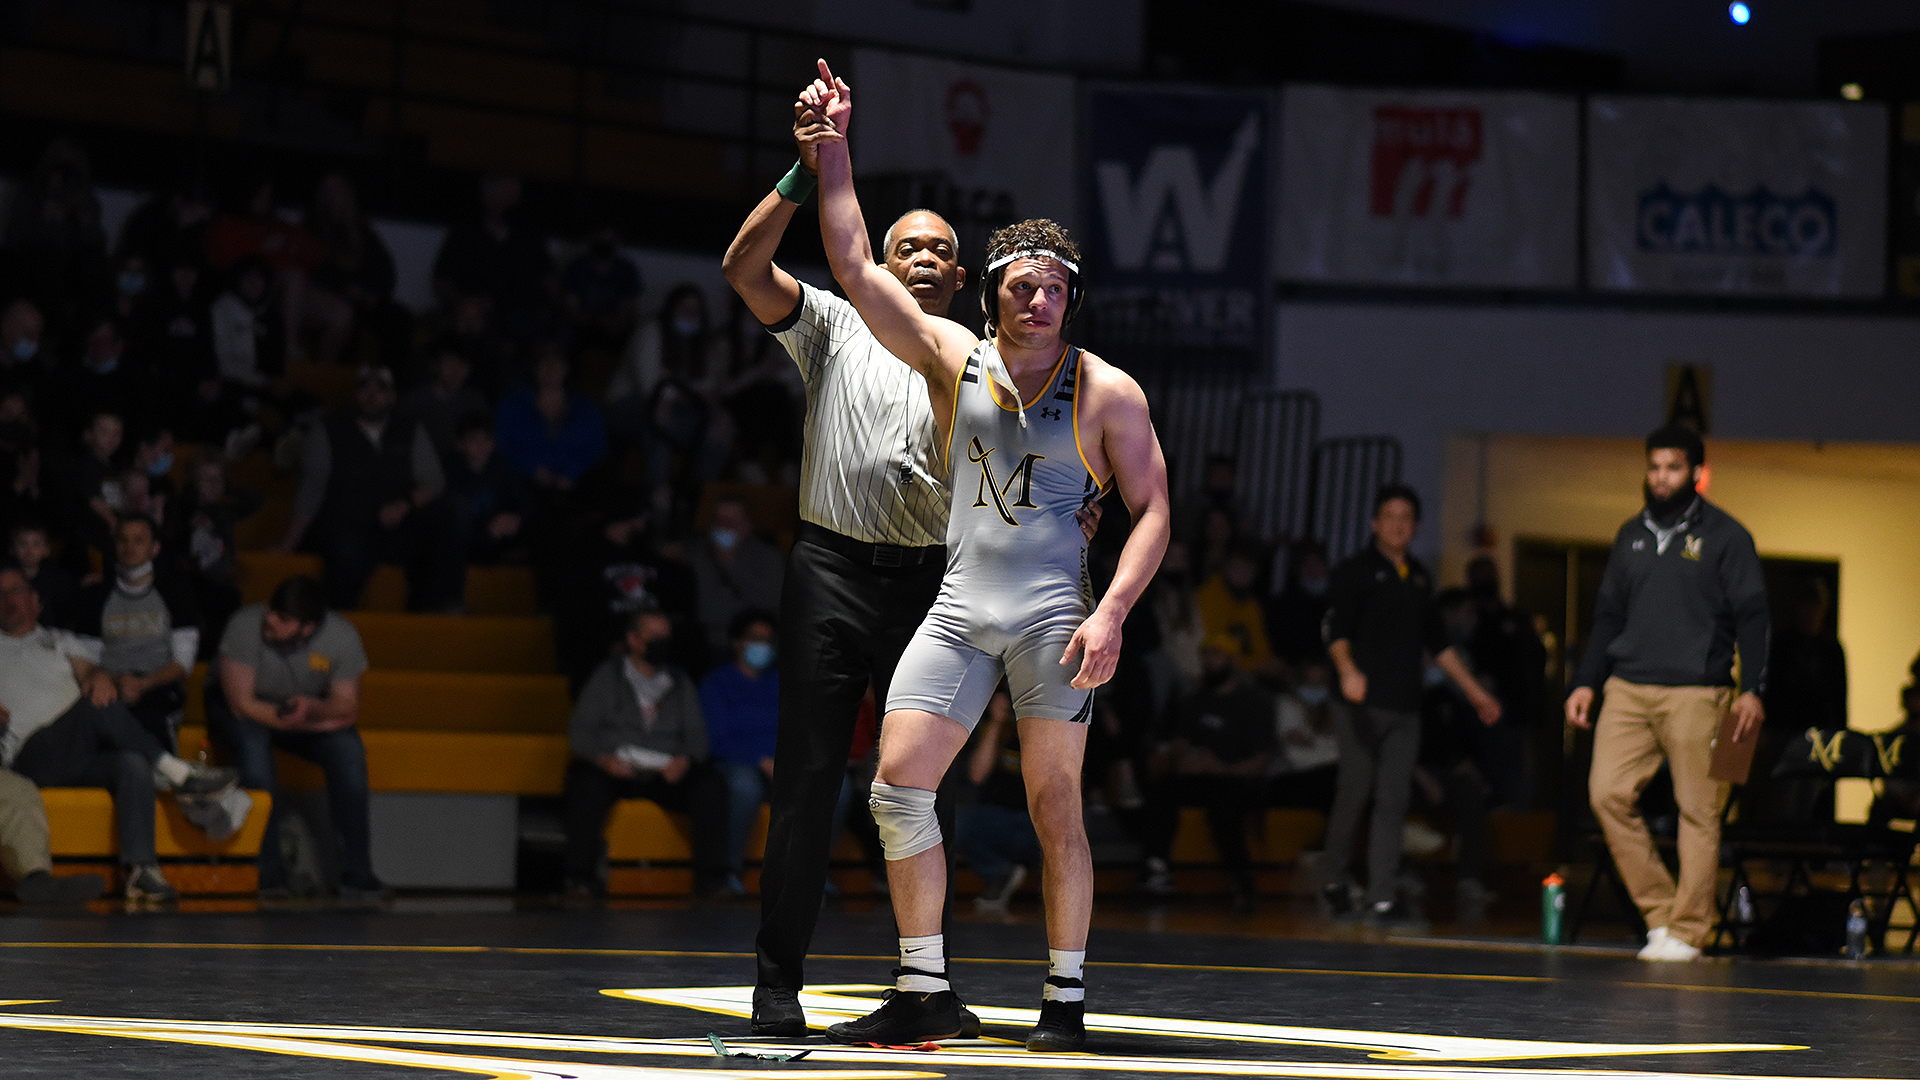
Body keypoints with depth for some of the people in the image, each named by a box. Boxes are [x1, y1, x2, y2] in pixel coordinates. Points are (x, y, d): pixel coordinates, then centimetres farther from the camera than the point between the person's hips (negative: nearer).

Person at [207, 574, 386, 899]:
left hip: (306, 717, 3)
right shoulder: (245, 626, -30)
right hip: (241, 714, -3)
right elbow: (242, 703, -25)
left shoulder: (343, 638, -20)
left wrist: (313, 708, -37)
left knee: (349, 751, -24)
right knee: (253, 744, -36)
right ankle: (269, 873, -31)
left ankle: (356, 874, -19)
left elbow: (347, 707, -14)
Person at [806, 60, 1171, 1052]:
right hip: (958, 608, 3)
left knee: (1054, 805, -3)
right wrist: (833, 146, 3)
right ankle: (924, 995, 0)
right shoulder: (952, 359, 8)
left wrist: (1111, 613, -13)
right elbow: (854, 266, 6)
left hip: (1054, 615, -3)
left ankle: (1065, 1000, 5)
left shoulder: (1106, 393, 1)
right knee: (897, 785, -7)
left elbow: (1152, 512, 0)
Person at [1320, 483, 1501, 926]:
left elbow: (1437, 642, 26)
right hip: (1364, 702, -5)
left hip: (1405, 706, 5)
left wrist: (1474, 691, 25)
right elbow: (1336, 629, -10)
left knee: (1393, 802, -2)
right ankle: (1335, 881, 15)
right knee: (1354, 793, -4)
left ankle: (1384, 897, -6)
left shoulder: (1419, 577, 19)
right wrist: (1348, 669, -30)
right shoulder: (1355, 571, 1)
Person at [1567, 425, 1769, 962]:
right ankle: (1660, 910, 3)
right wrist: (1586, 683, 13)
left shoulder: (1725, 536, 1)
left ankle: (1685, 932, 1)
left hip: (1696, 693, -5)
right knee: (1608, 793, -7)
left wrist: (1752, 689, -11)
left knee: (1698, 811, -4)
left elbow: (1751, 615, -1)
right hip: (1627, 690, 5)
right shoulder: (1631, 535, 16)